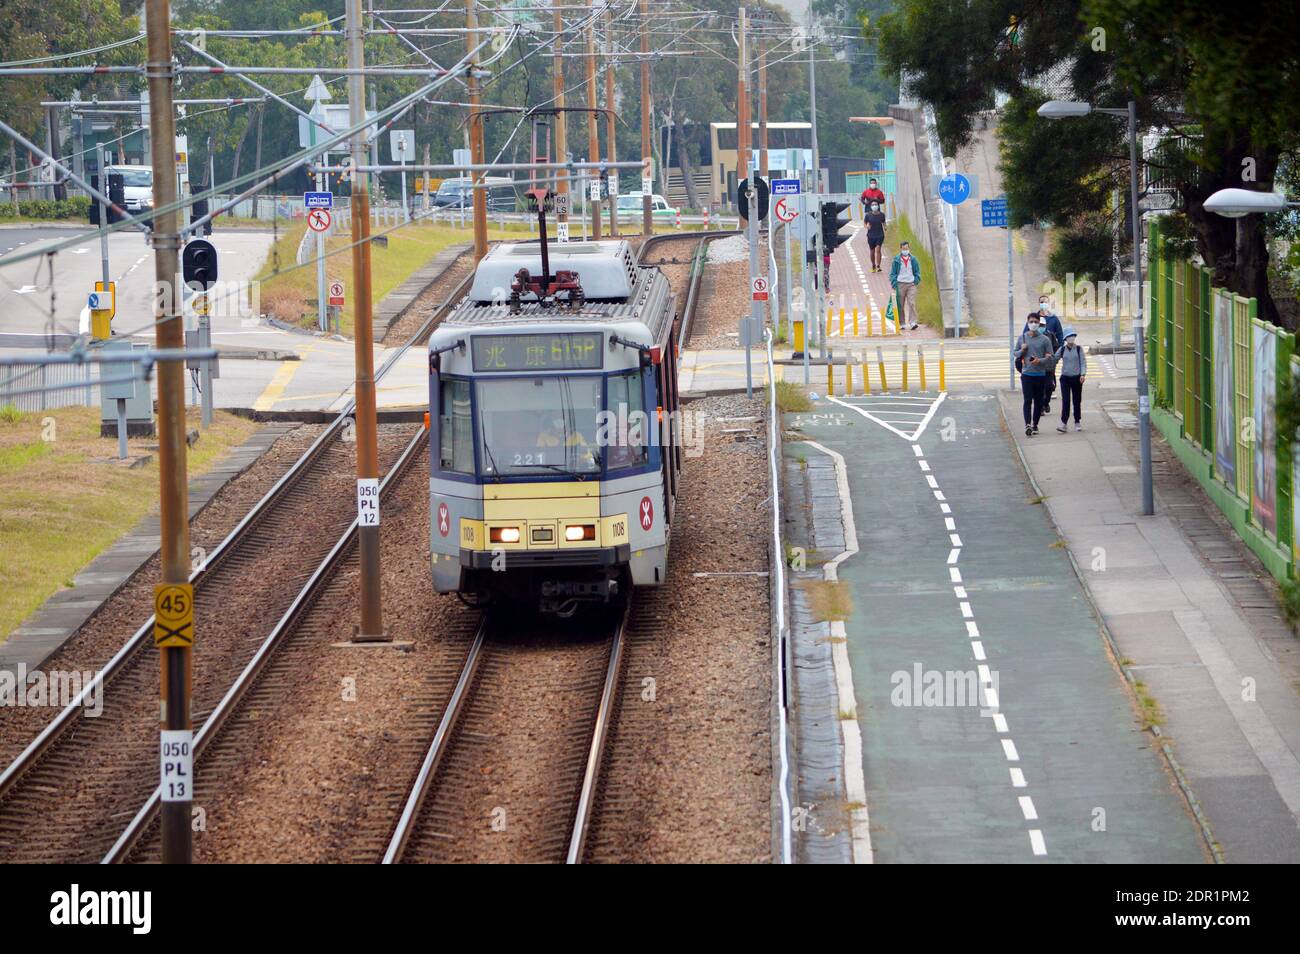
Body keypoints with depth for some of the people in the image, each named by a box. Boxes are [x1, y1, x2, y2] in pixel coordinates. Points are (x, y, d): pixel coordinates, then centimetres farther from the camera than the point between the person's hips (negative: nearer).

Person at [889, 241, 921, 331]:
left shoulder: (913, 260, 8)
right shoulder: (896, 260, 3)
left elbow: (917, 272, 17)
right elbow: (892, 273, 5)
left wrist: (916, 281, 3)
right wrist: (894, 283, -6)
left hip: (911, 284, 1)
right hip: (900, 284, -1)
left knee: (912, 303, -11)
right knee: (900, 305, 2)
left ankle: (913, 323, -14)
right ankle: (902, 323, 10)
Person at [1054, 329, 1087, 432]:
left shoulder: (1079, 349, 0)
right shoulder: (1062, 349, 3)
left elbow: (1083, 362, -1)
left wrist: (1083, 374, -12)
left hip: (1076, 377, 0)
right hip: (1065, 377, 0)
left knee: (1077, 401, 8)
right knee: (1065, 401, -8)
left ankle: (1077, 422, 19)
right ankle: (1064, 423, -10)